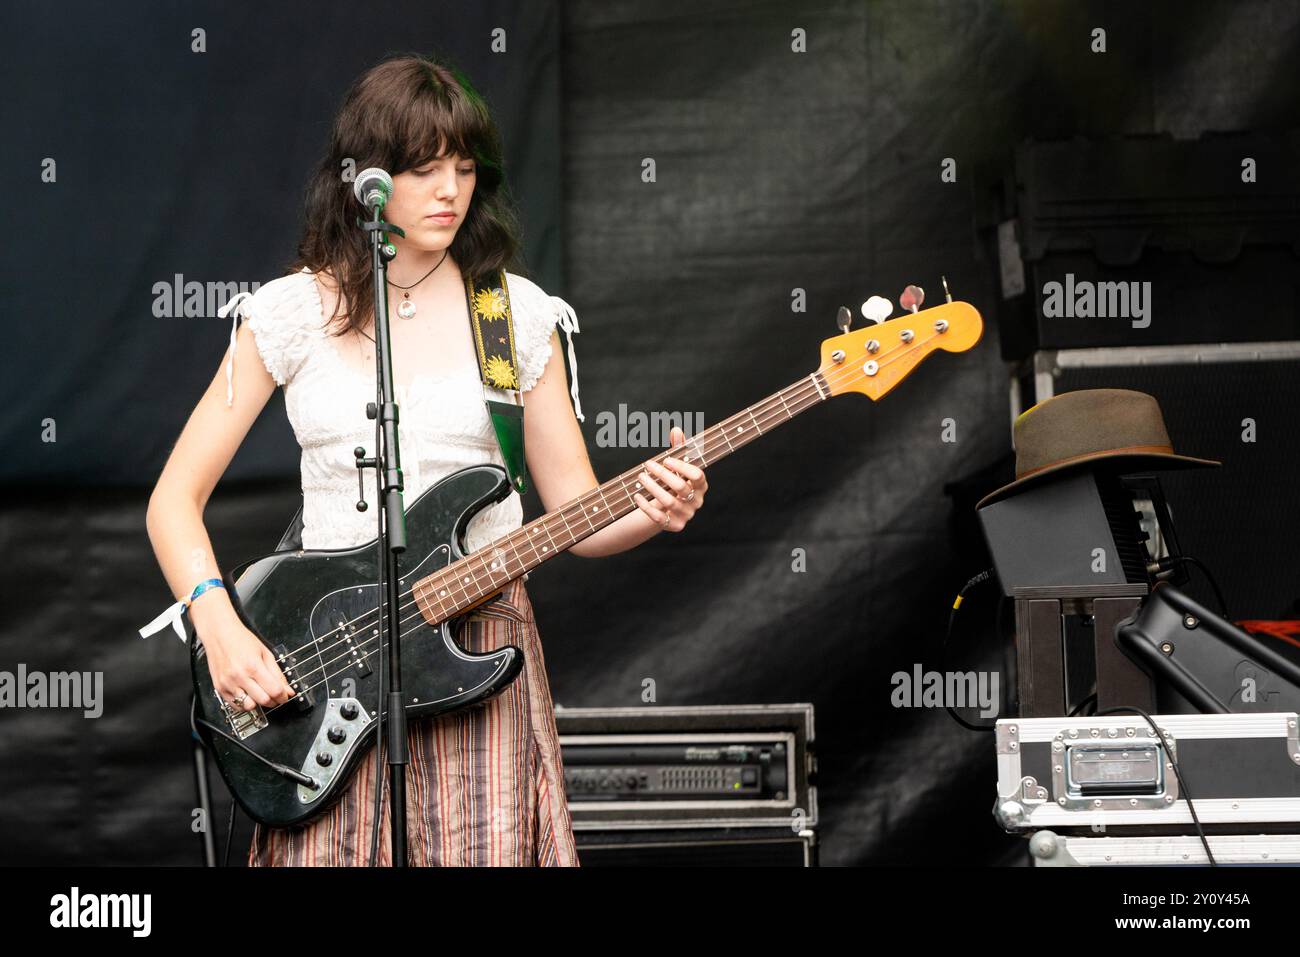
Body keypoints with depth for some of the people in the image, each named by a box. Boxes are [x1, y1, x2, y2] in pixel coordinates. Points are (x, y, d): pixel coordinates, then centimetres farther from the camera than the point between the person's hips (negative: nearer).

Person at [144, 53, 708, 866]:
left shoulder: (520, 314, 6)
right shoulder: (292, 313, 3)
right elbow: (175, 500, 4)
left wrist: (652, 513, -15)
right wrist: (219, 628, -11)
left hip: (482, 647, 1)